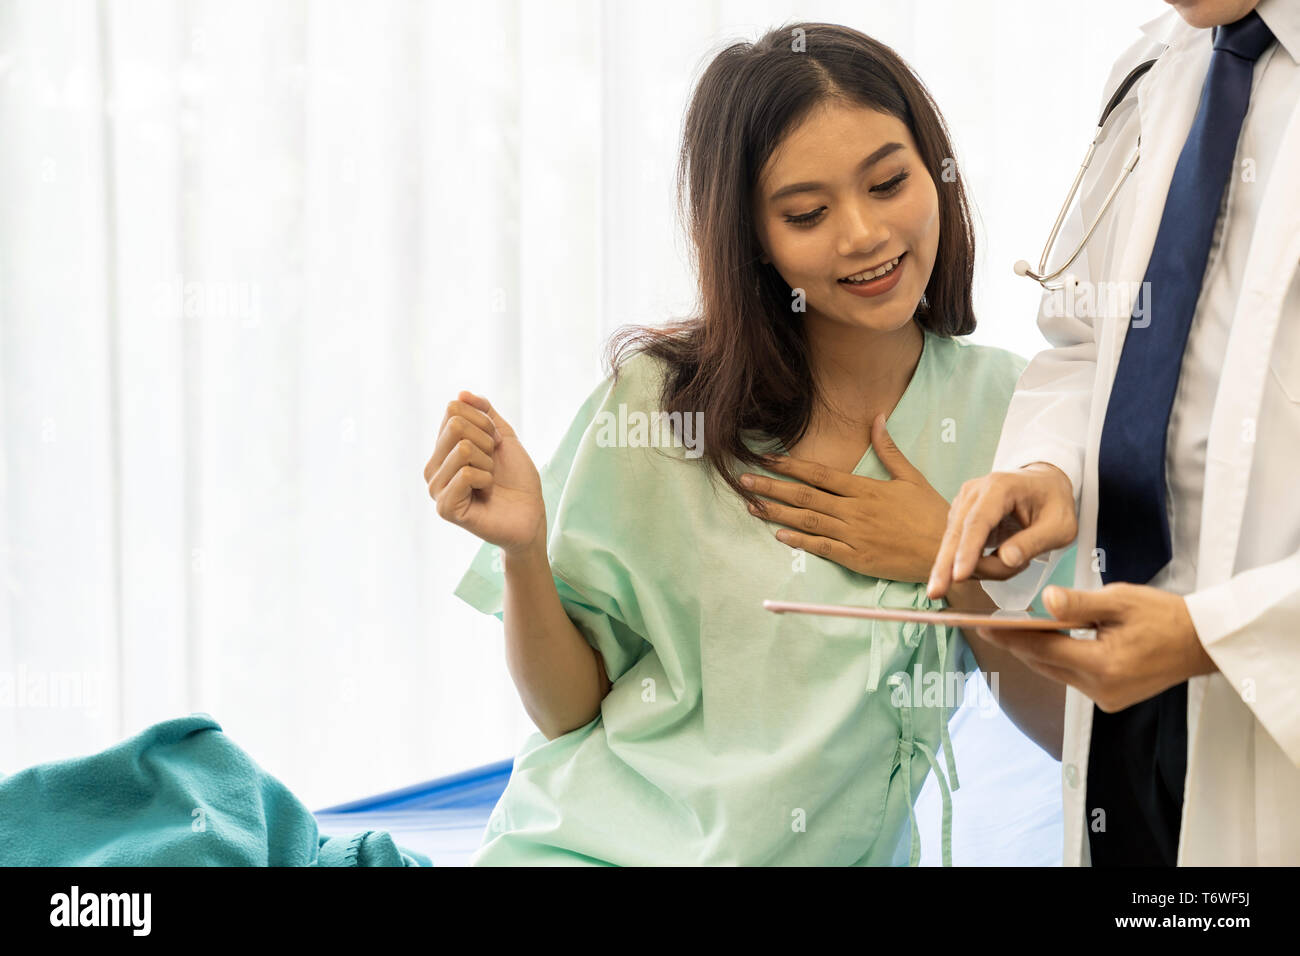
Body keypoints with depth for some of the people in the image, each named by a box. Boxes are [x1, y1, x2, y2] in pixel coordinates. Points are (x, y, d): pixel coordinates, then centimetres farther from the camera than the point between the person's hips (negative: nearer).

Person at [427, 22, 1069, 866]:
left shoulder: (1005, 408, 0)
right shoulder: (654, 399, -6)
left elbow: (1070, 730, 3)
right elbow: (567, 709, -1)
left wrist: (957, 563, -10)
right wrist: (524, 549, -17)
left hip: (847, 854, 2)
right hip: (604, 845, -1)